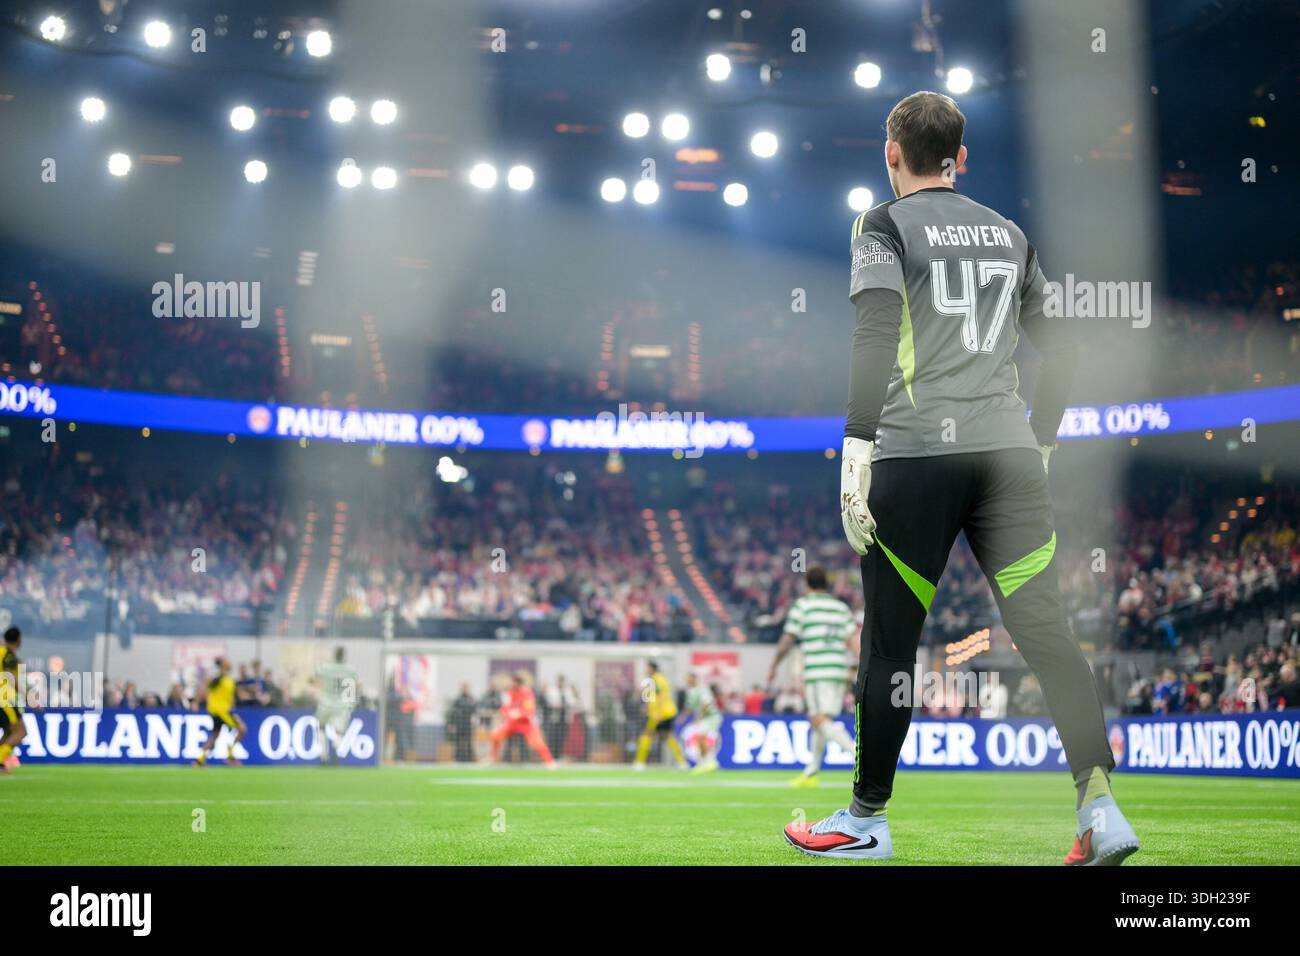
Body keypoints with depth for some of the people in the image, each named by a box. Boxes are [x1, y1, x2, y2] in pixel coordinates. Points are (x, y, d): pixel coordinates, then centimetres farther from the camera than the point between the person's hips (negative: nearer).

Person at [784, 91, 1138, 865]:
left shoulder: (885, 227, 2)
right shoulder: (1009, 234, 18)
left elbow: (874, 339, -11)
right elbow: (1061, 349, 19)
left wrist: (857, 451, -14)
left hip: (916, 454, -4)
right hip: (1008, 453, 4)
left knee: (891, 643, 4)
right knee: (1047, 633, 0)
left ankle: (867, 821, 15)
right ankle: (1101, 809, -10)